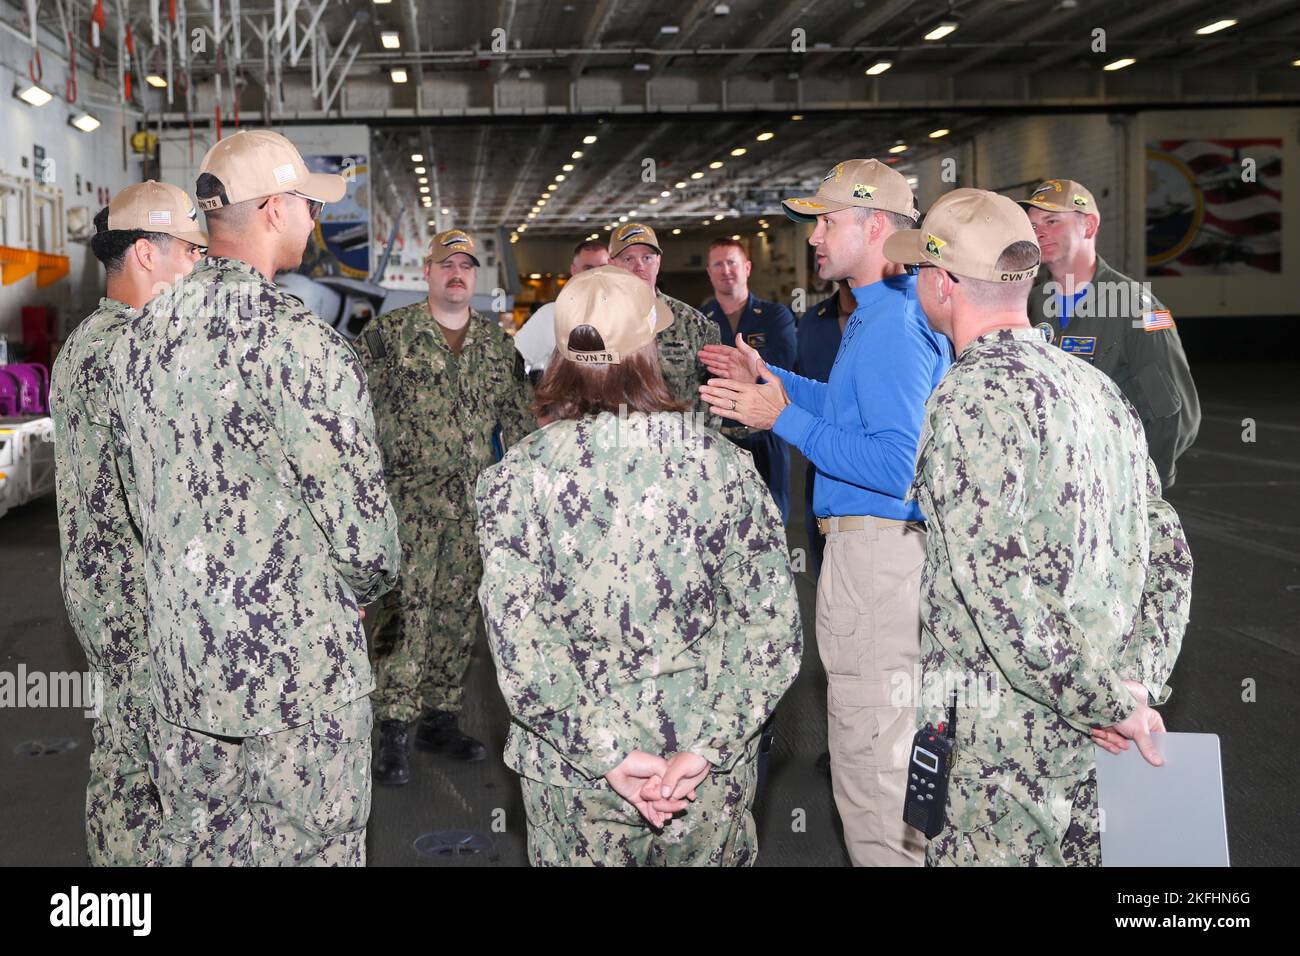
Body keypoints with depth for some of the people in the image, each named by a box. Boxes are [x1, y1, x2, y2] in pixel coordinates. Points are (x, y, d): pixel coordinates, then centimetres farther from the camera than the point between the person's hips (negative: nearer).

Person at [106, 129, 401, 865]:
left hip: (181, 665, 7)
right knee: (304, 851, 7)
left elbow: (146, 503, 11)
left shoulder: (137, 340, 4)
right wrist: (363, 586, 5)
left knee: (197, 847, 19)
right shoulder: (298, 344, -19)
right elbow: (365, 533, -16)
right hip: (300, 669, -7)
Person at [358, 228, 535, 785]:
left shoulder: (497, 341, 12)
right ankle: (393, 732, -6)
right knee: (405, 608, -11)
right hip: (410, 493, -4)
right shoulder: (387, 333, 0)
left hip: (475, 500, 5)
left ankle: (441, 720, 20)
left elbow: (518, 416, 16)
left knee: (459, 611, 8)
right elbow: (364, 409, -3)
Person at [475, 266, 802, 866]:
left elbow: (519, 647, -16)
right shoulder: (723, 463, -6)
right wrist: (703, 749, -12)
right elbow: (772, 628, -11)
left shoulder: (517, 478, -9)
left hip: (574, 774, -1)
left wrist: (611, 755, -13)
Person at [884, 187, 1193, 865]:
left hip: (1008, 743, -8)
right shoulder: (1098, 387, 10)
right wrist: (1136, 686, 6)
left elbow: (999, 589, -25)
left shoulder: (970, 396, -17)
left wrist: (1113, 703, -15)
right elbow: (1169, 555, 12)